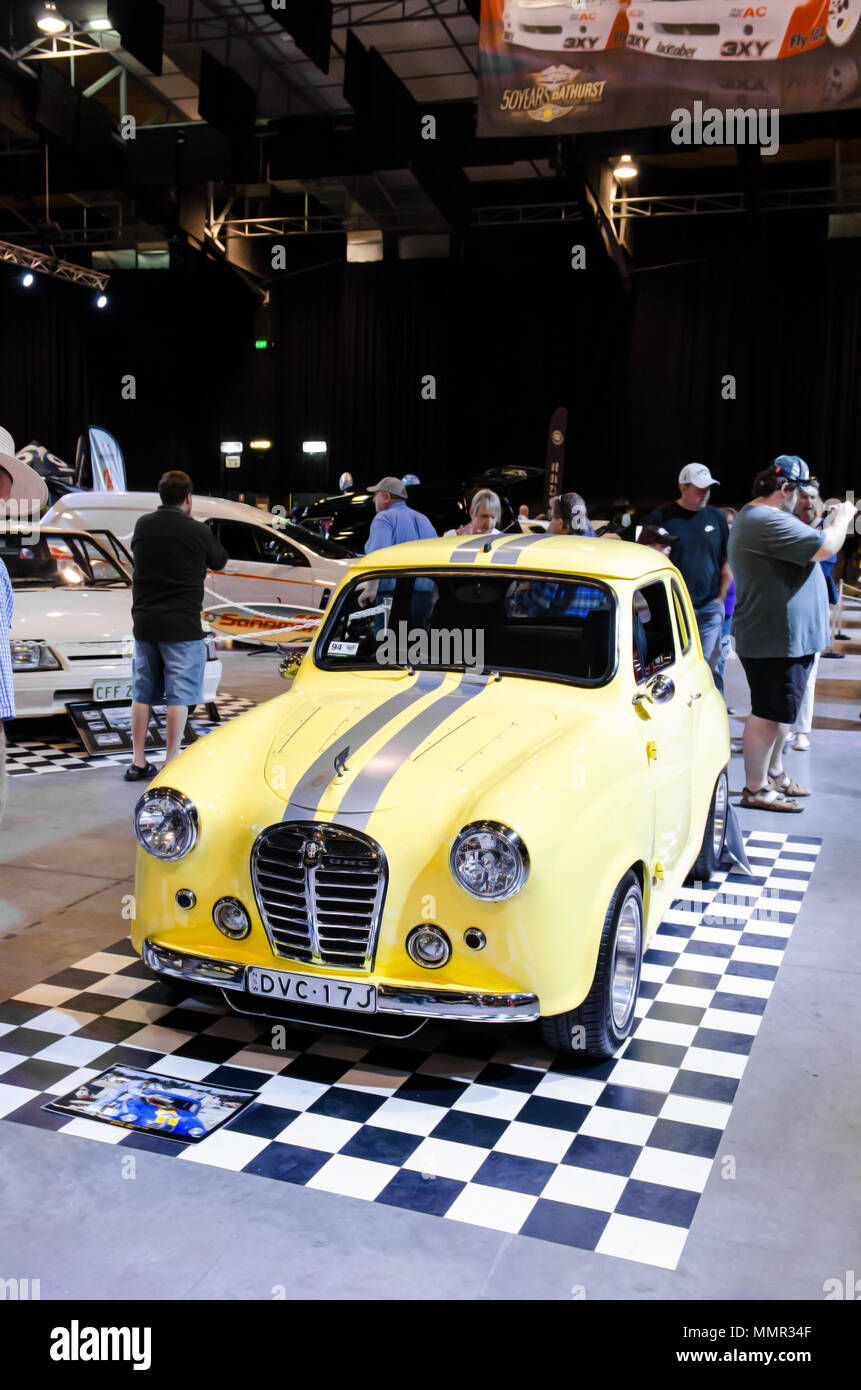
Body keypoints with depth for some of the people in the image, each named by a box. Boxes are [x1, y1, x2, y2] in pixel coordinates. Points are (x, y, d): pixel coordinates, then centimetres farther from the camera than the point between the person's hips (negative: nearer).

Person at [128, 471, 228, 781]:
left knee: (142, 694, 13)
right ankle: (171, 764, 2)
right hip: (181, 625, -5)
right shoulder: (197, 531, -10)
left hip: (144, 623, 5)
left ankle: (138, 763, 18)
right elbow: (219, 561, 6)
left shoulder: (142, 525, 3)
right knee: (178, 696, 1)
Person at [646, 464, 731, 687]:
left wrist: (721, 597, 8)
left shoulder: (717, 517, 11)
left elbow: (727, 561, 16)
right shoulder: (660, 517, 0)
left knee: (709, 667, 2)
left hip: (710, 609, 3)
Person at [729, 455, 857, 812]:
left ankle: (774, 775, 34)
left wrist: (832, 521, 14)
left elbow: (806, 546, 24)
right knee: (769, 713, -4)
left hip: (786, 637, 12)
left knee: (781, 711, 21)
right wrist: (843, 517, -6)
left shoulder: (758, 517, 17)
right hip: (775, 638, -12)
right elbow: (825, 548, -22)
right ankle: (755, 790, 5)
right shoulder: (767, 521, -21)